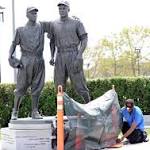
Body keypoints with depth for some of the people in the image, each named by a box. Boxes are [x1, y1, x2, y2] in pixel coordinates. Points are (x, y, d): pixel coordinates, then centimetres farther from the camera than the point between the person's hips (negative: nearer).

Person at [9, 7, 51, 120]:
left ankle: (35, 111, 10)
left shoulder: (42, 26, 9)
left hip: (39, 60, 2)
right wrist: (10, 55, -5)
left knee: (37, 86, 3)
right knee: (21, 87, -1)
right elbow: (14, 43, 8)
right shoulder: (21, 30, 6)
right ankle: (15, 111, 10)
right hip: (26, 60, -2)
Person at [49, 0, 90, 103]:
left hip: (73, 56, -3)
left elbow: (84, 39, 0)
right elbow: (52, 42, 19)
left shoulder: (76, 23, 3)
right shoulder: (54, 24, 13)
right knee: (59, 84, 0)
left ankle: (88, 103, 11)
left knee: (78, 82, -5)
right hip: (60, 57, 3)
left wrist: (80, 54, -14)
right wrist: (52, 57, 6)